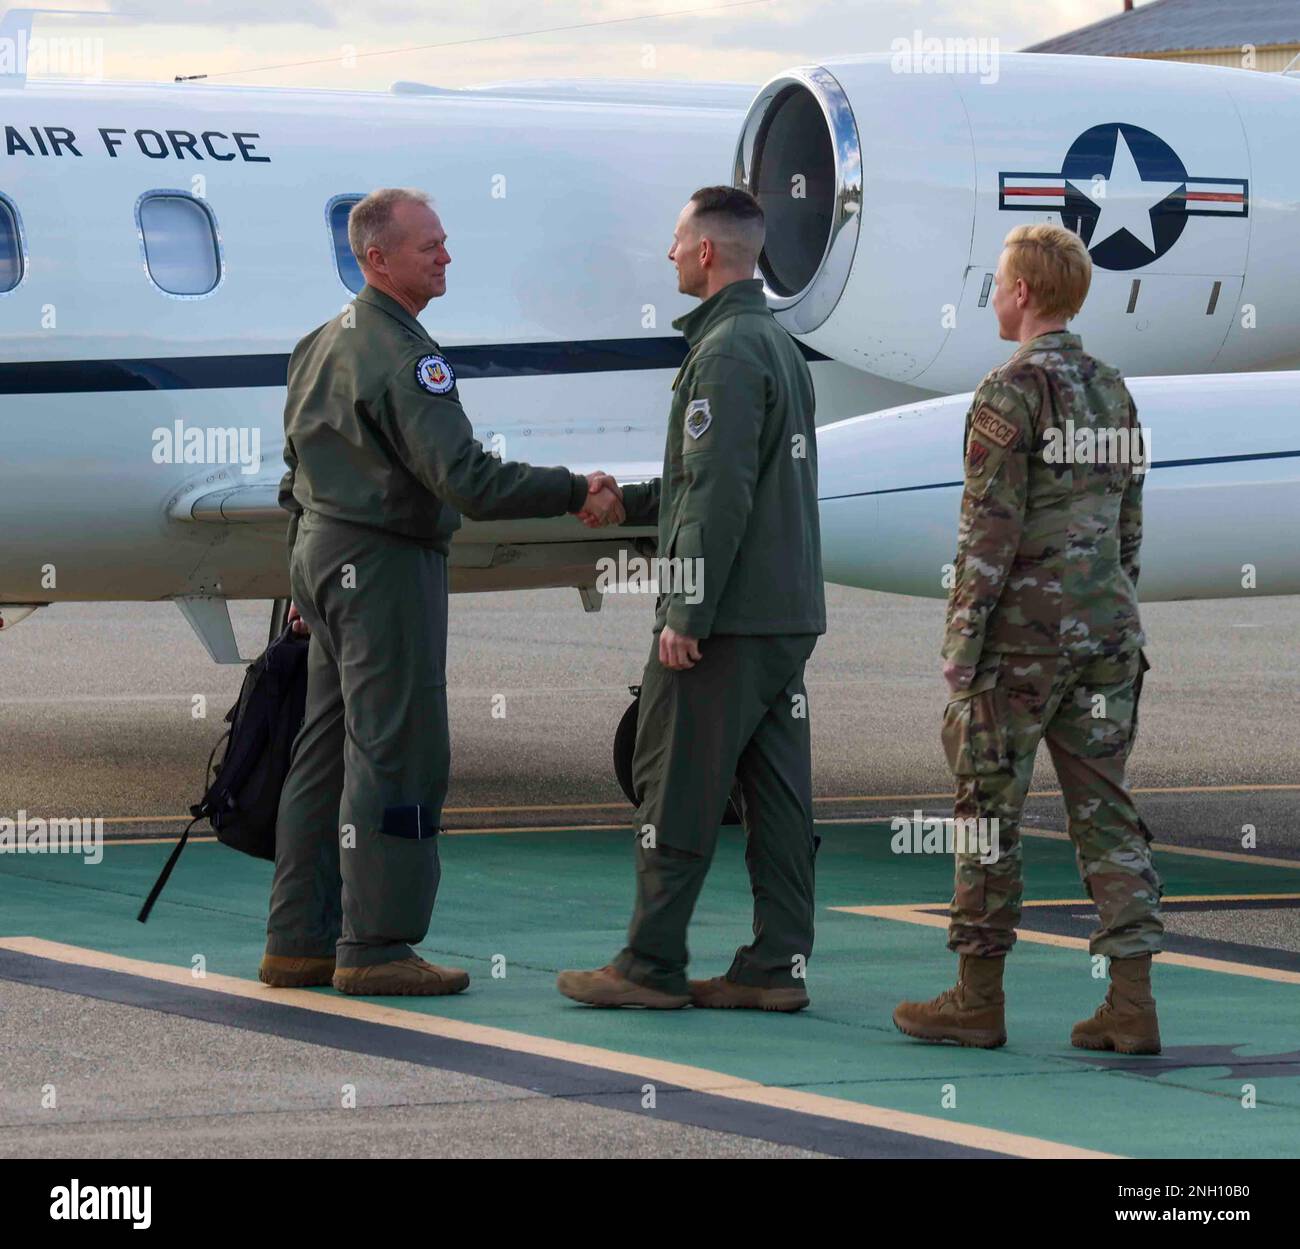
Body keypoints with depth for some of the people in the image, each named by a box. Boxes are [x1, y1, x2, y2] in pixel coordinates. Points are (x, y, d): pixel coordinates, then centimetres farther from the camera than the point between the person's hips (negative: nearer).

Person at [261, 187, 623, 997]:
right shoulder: (401, 356, -18)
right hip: (384, 565, -10)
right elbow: (468, 480, -25)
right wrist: (576, 494, -20)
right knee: (394, 751, -7)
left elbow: (300, 477, 20)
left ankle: (300, 943, 14)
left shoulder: (323, 345, 13)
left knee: (327, 752, 11)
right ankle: (375, 945, -6)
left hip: (325, 557, 10)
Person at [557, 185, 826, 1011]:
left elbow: (719, 495, -20)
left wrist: (685, 614, -19)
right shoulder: (781, 345, 16)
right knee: (776, 792, 7)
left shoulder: (726, 352, -14)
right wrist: (627, 502, 29)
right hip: (789, 615, 9)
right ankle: (777, 965, 8)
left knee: (676, 789, -3)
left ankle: (651, 966, 1)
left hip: (726, 620, -9)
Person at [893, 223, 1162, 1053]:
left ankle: (978, 1000, 7)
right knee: (1104, 808, 6)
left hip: (1022, 636, -7)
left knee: (991, 812, 2)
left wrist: (962, 642, -12)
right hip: (1105, 633, 7)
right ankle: (1133, 1003, 1)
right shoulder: (1114, 393, 12)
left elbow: (991, 531, -15)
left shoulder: (1013, 392, -12)